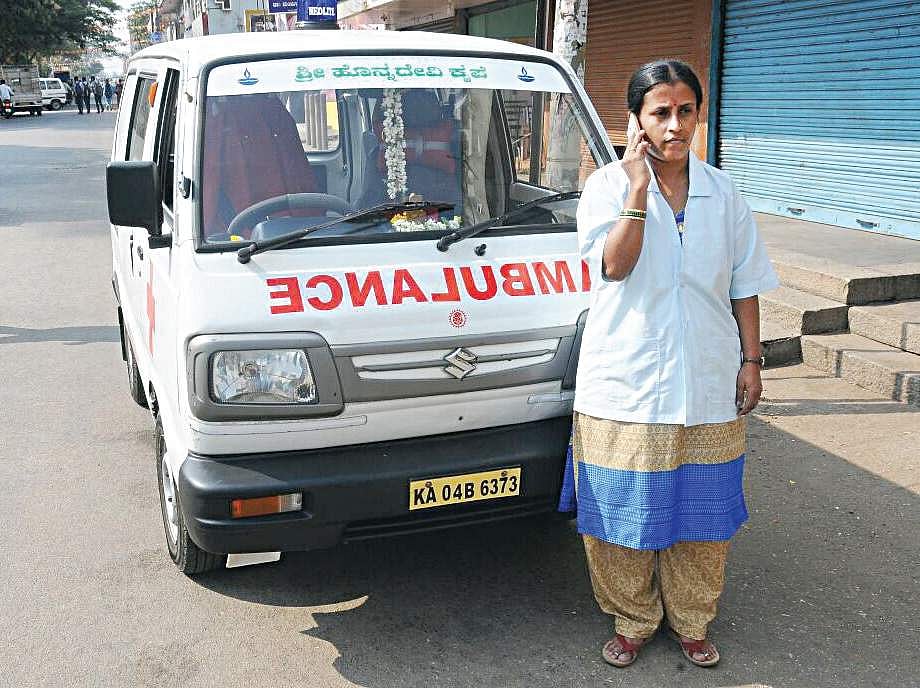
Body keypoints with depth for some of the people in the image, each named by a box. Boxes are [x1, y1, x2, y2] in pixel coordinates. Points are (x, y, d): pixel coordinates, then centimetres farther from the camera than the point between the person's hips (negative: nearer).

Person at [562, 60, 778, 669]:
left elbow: (745, 286, 10)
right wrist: (639, 187, -19)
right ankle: (633, 621, 30)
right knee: (626, 513, 7)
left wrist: (751, 360, 5)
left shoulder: (723, 193, 6)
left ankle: (692, 622, 34)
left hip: (708, 388, 3)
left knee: (701, 513, 13)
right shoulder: (608, 186, -4)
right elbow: (614, 264, -20)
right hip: (626, 386, -2)